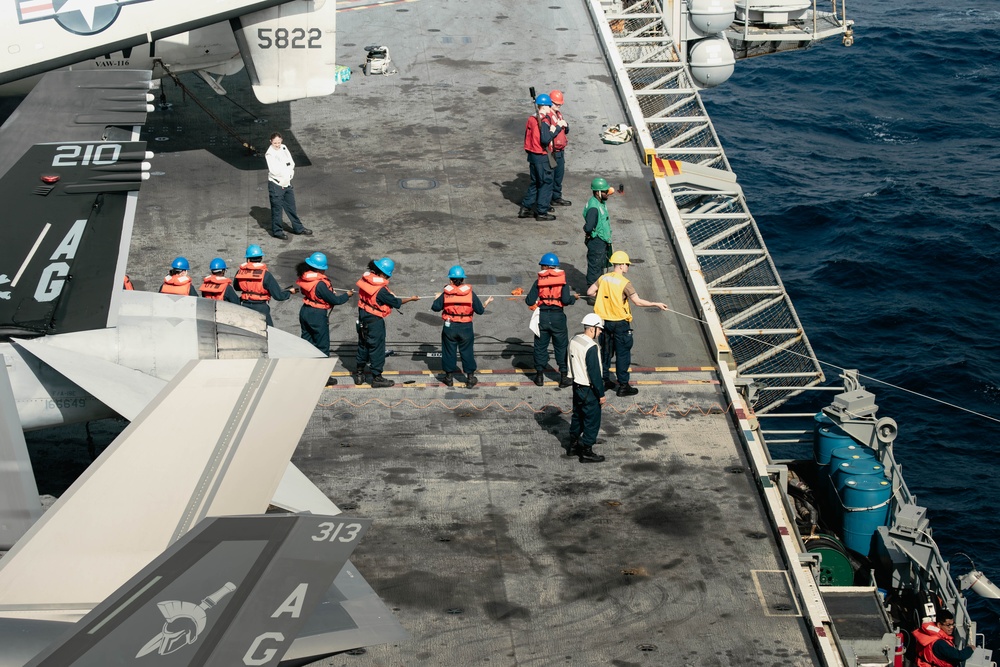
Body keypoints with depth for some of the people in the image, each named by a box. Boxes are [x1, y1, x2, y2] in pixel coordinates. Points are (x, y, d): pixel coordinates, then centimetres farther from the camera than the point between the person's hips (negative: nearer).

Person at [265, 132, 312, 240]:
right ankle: (277, 231, 13)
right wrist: (286, 167, -11)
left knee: (291, 207, 18)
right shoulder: (269, 154, -15)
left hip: (286, 182, 7)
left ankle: (298, 228, 29)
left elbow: (291, 163, 5)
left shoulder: (284, 148, 6)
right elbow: (274, 170, -23)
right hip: (276, 184, -7)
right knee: (277, 208, 2)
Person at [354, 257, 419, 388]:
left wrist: (388, 294, 11)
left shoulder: (366, 278, -7)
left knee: (363, 345, 21)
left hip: (363, 317, 8)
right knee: (377, 348, 4)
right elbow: (396, 302, -14)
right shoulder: (381, 290, -28)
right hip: (375, 321, -8)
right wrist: (411, 299, -1)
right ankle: (377, 378, 13)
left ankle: (359, 374, 32)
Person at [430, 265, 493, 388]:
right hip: (466, 327, 0)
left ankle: (449, 377, 21)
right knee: (467, 352, 11)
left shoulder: (446, 294, -7)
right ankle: (470, 378, 18)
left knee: (449, 351, 13)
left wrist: (437, 299, 18)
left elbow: (435, 307, -2)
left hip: (449, 327, 0)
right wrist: (487, 303, 18)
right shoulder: (470, 293, -7)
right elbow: (480, 310, -2)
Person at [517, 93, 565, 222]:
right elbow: (545, 140, -26)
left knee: (535, 182, 18)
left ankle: (525, 208, 19)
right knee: (546, 182, 1)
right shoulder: (544, 121, -18)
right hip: (541, 156, -8)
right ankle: (542, 212, 3)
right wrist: (557, 128, -19)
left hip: (531, 154, 8)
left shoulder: (531, 119, 7)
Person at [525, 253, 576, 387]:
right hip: (557, 317, 0)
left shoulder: (538, 281, -2)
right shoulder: (562, 280, -3)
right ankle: (563, 377, 11)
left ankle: (539, 376, 17)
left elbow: (530, 301, -4)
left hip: (542, 316, 0)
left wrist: (527, 298, 19)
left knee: (540, 346, 12)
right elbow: (566, 300, -13)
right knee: (561, 347, 9)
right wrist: (574, 298, 8)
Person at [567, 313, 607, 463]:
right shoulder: (591, 348, -26)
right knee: (592, 421, 4)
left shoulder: (574, 340, 0)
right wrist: (601, 394, -16)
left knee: (577, 417, 23)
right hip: (589, 389, -9)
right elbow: (595, 373, -23)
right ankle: (586, 452, 11)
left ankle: (573, 445, 35)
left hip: (576, 385, 9)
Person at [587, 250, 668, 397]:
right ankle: (623, 386, 5)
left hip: (604, 320, 6)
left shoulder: (603, 278, -1)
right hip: (620, 323, -6)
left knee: (606, 351, 18)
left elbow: (590, 292, 4)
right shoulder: (625, 283, -18)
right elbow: (638, 302, -22)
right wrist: (657, 304, -14)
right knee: (623, 354, 3)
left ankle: (604, 380, 28)